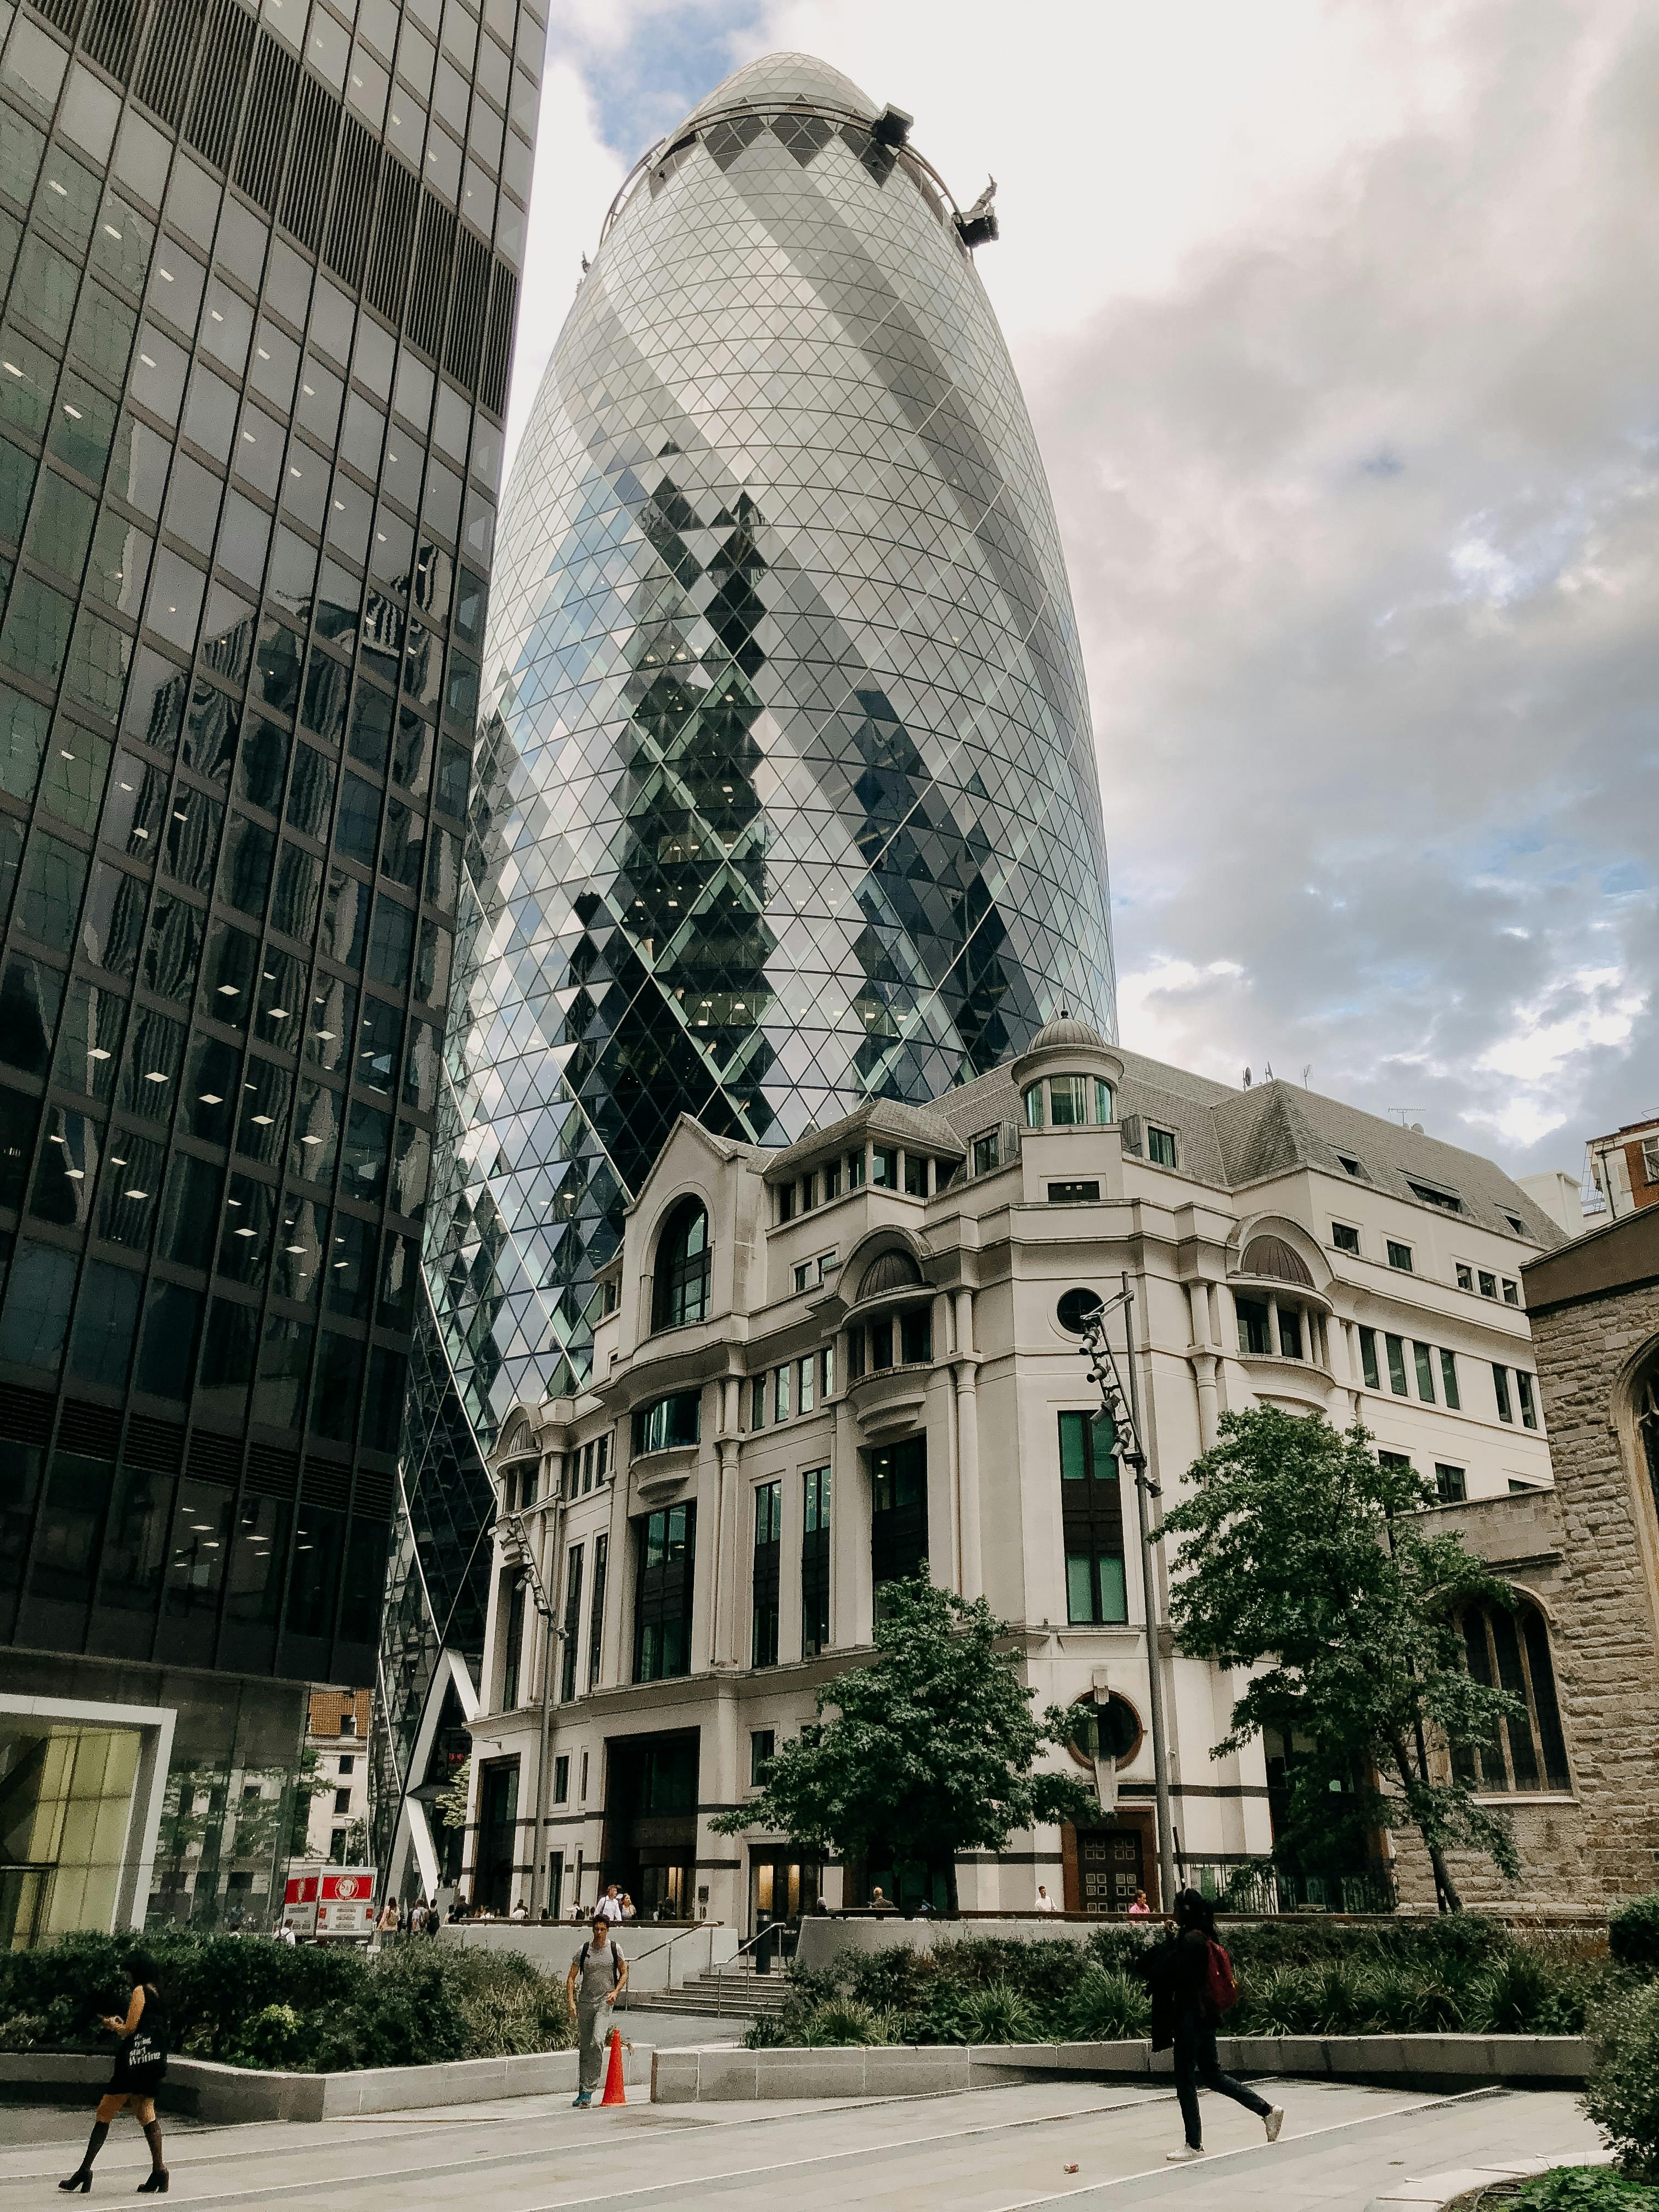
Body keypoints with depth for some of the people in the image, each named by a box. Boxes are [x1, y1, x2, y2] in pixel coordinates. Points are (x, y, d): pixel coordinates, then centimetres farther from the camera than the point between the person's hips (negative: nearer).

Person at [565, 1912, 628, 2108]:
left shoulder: (615, 1949, 1)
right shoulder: (584, 1950, 2)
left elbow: (624, 1973, 10)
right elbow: (571, 1977, 4)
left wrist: (616, 1992, -6)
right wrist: (571, 2002, -7)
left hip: (605, 2001, -2)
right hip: (585, 2001, 2)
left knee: (597, 2042, -20)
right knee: (584, 2047, 6)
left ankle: (588, 2091, -15)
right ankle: (583, 2092, 18)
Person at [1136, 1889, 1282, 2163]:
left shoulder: (1189, 1940, -19)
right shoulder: (1203, 1938, 10)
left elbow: (1162, 1973, -22)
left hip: (1189, 2016, -10)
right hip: (1205, 2015, 10)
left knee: (1185, 2079, 3)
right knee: (1210, 2073, 18)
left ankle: (1194, 2145, 11)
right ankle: (1267, 2111, 16)